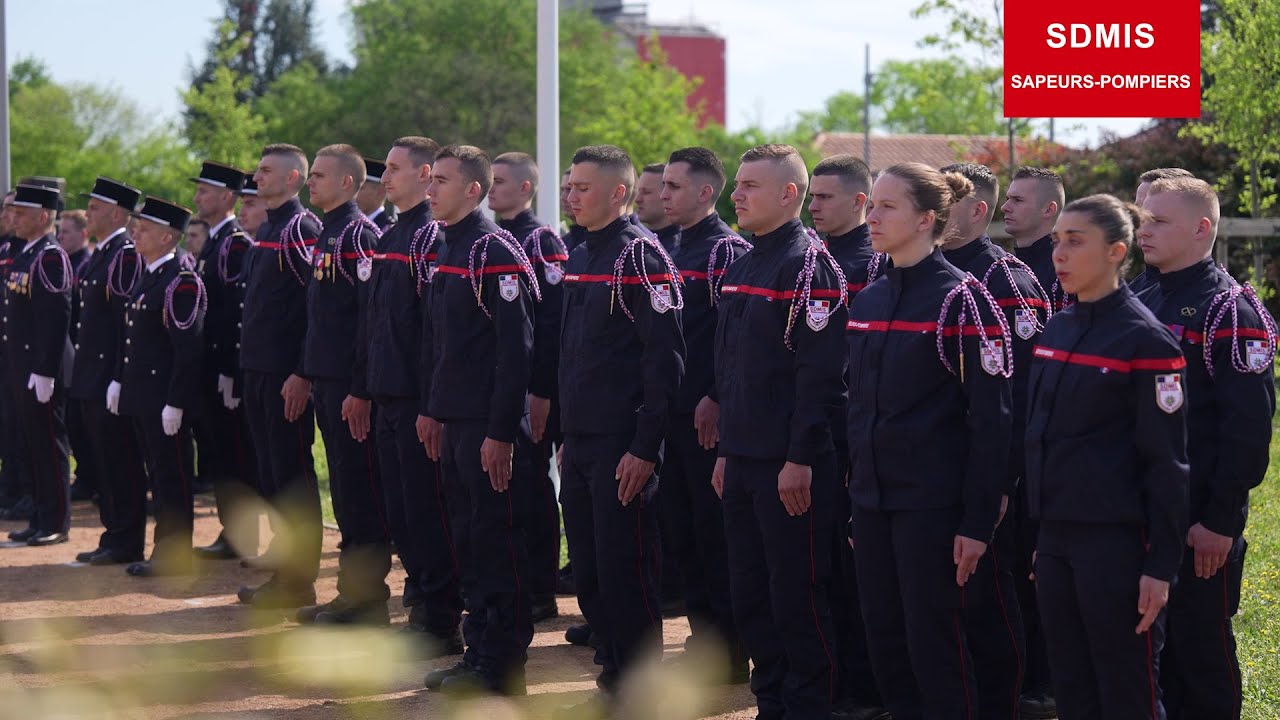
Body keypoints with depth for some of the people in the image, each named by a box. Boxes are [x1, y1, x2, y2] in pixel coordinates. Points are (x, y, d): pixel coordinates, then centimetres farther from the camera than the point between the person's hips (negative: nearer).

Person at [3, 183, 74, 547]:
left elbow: (57, 317, -20)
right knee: (30, 445, 12)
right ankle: (41, 519, 19)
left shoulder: (51, 257, -14)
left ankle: (56, 523, 2)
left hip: (42, 368, -9)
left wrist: (44, 371, -22)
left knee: (49, 444, -3)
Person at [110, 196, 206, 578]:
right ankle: (166, 548, 20)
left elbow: (189, 349, -19)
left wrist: (175, 403, -21)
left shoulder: (182, 283, -16)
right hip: (142, 395, 9)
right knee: (158, 473, 13)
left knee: (172, 474, -2)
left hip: (165, 397, -9)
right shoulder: (147, 278, 13)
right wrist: (119, 380, 18)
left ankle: (175, 556, 4)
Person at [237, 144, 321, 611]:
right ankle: (288, 571, 19)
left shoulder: (303, 230, -12)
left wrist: (302, 374, -21)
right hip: (259, 371, 9)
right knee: (271, 474, 12)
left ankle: (299, 582, 2)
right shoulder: (267, 230, 17)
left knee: (292, 475, -3)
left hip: (286, 375, -9)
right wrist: (250, 368, 17)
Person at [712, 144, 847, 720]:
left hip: (789, 467, -9)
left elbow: (820, 373, -18)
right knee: (749, 594, 12)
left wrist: (800, 460, -20)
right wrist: (726, 451, 18)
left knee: (797, 598, -2)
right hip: (743, 460, 9)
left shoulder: (810, 266, -13)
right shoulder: (742, 265, 15)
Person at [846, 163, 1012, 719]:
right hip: (873, 500, 7)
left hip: (932, 504, -7)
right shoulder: (868, 301, 11)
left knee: (934, 646, -3)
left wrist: (978, 521, -16)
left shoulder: (962, 299, -10)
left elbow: (991, 421, -13)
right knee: (885, 644, 9)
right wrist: (852, 497, 15)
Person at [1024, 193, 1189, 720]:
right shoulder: (1055, 330, 10)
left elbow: (1167, 463, -12)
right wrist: (1041, 535, 15)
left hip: (1115, 539, -7)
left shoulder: (1145, 339, -11)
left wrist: (1160, 564, -14)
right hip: (1055, 537, 7)